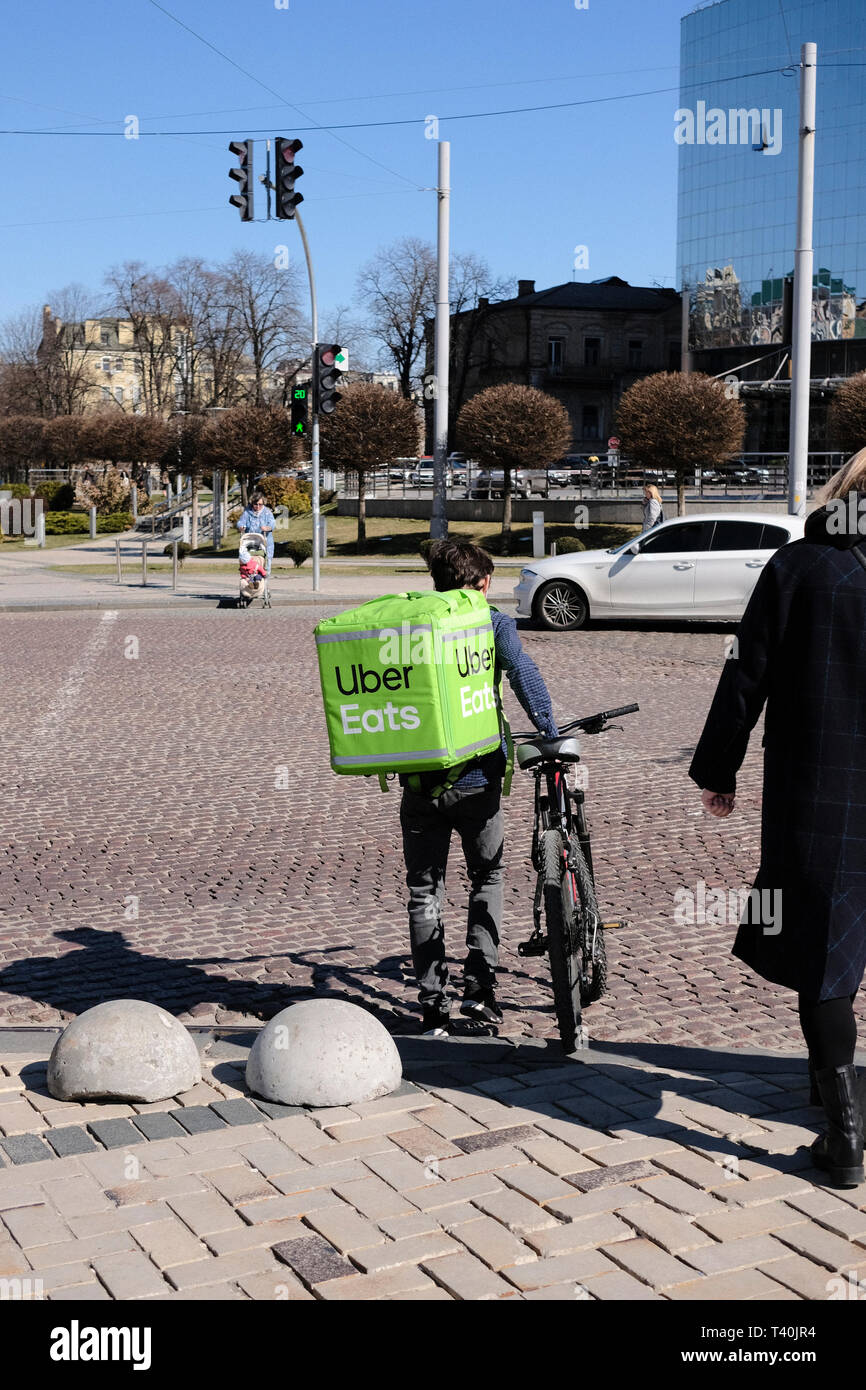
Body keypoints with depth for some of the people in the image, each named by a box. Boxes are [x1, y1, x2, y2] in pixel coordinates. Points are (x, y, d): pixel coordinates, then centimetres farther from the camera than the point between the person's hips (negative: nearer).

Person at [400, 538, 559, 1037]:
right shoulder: (493, 622, 0)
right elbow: (524, 674, -15)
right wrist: (551, 735, -14)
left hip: (419, 778, 2)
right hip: (476, 776, -2)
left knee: (424, 891, 10)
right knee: (488, 876, 19)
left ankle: (434, 1007, 6)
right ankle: (480, 986, 8)